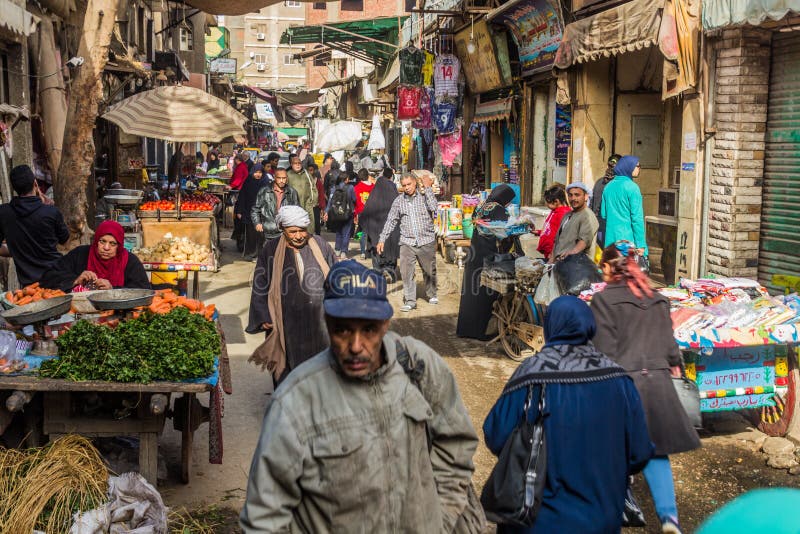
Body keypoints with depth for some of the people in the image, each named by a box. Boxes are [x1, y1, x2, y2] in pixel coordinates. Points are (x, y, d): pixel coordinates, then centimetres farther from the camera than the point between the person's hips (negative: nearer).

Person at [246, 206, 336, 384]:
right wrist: (264, 317, -3)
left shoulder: (320, 246, 3)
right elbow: (260, 286, 4)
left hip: (319, 321, 1)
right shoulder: (271, 250, 1)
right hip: (286, 324, -1)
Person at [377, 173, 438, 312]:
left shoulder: (425, 195, 1)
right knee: (406, 272, -10)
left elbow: (433, 207, -19)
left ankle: (431, 294, 35)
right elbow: (391, 221, 10)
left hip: (426, 241, -1)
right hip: (407, 242, 1)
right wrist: (382, 239, 5)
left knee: (429, 270, 13)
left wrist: (428, 188, -12)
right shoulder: (399, 201, 7)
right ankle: (410, 301, -3)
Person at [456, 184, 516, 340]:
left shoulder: (481, 207, 11)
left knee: (471, 290, 12)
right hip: (488, 256, -8)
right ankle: (479, 331, 2)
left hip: (474, 252, 8)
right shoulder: (500, 211, -12)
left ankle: (464, 328, 18)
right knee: (485, 293, -1)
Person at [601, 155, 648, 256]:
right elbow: (637, 217, -13)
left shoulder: (608, 186, 9)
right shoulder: (632, 187, -11)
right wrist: (641, 244, -12)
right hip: (627, 238, -7)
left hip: (610, 237, 7)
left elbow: (603, 214, 15)